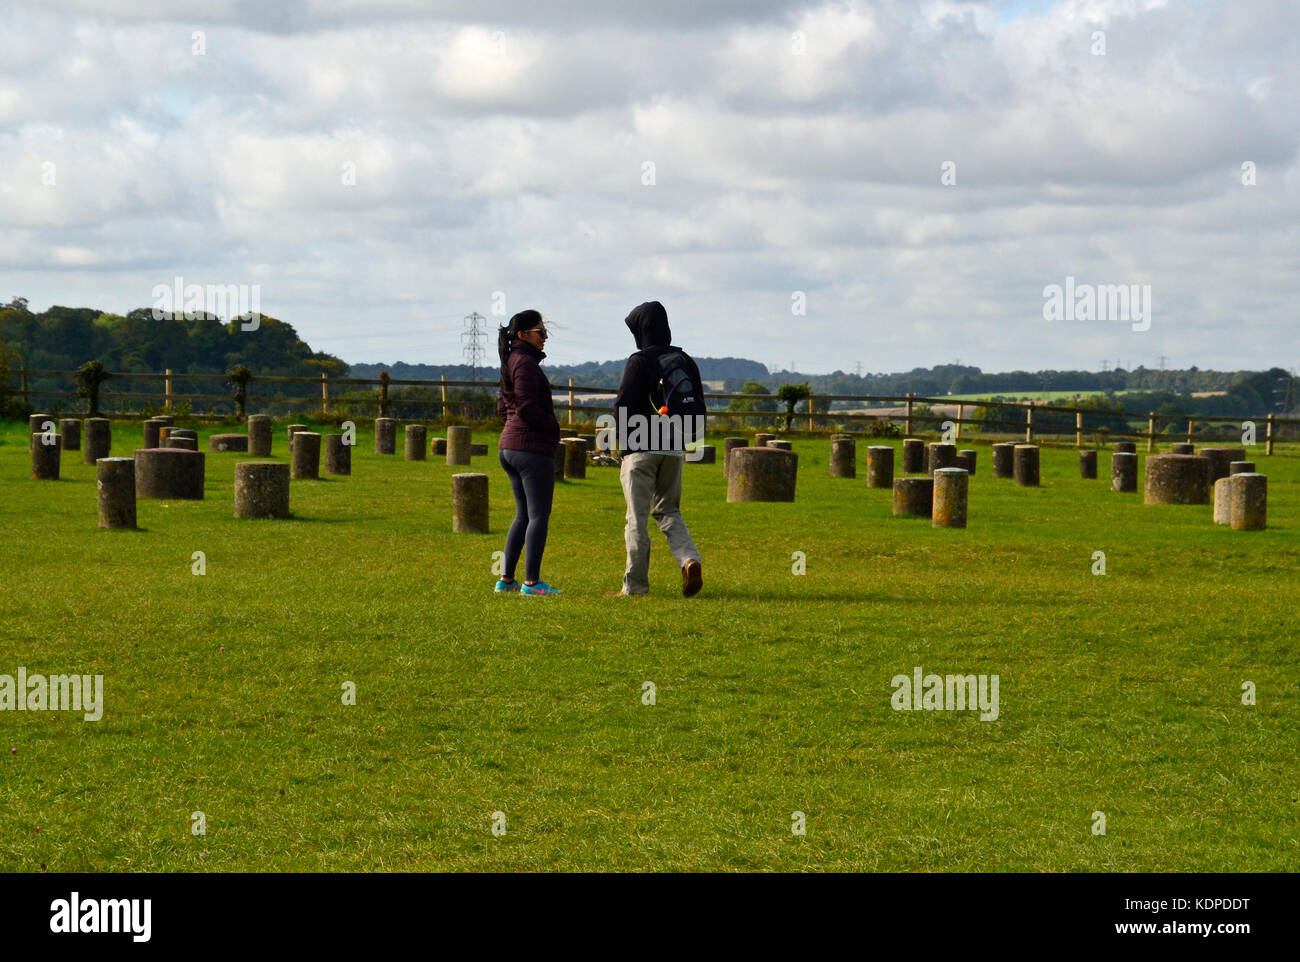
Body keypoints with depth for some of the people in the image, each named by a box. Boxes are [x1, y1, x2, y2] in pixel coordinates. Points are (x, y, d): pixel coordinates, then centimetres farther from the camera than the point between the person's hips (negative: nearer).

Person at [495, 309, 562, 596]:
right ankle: (531, 581, -8)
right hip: (533, 448, -10)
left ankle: (506, 579, 14)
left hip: (509, 446, 10)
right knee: (539, 516, -6)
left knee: (524, 515, 15)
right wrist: (553, 427, -4)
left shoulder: (510, 363, 15)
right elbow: (527, 408, -19)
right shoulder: (525, 362, -14)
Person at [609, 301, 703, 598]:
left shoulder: (640, 361, -10)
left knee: (637, 517, 0)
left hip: (641, 448, -6)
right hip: (675, 449, 6)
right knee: (668, 511, 17)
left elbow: (623, 407, -13)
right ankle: (689, 559, -8)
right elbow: (698, 408, 10)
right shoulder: (685, 361, 9)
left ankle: (635, 584, 3)